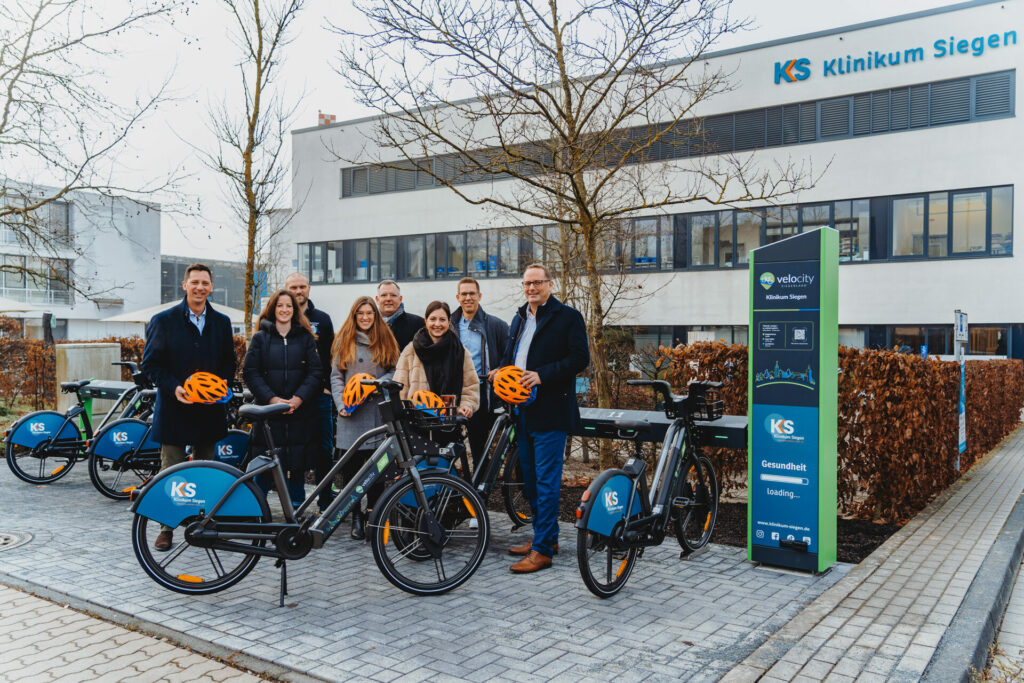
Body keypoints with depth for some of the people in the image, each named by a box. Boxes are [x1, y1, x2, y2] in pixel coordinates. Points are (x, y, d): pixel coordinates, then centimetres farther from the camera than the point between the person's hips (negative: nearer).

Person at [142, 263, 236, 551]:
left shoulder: (222, 322, 9)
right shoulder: (164, 320, -1)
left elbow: (229, 362, 13)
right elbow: (150, 363, -1)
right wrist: (173, 387, -16)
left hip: (209, 408, 3)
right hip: (174, 407, -3)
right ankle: (166, 528, 14)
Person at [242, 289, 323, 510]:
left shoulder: (306, 338, 9)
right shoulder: (260, 338, 7)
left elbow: (316, 373, 1)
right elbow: (250, 373, -1)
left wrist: (298, 399, -13)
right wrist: (272, 399, -13)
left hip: (300, 412, 1)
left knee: (298, 465, 5)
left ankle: (297, 509, 16)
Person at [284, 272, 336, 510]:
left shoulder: (322, 319, 9)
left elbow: (331, 356, 8)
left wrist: (327, 386, -3)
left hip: (319, 394, 1)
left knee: (324, 449, 3)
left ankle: (326, 501, 12)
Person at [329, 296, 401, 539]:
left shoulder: (384, 340, 12)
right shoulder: (344, 340, 10)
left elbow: (395, 371, 9)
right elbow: (336, 376, 7)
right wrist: (341, 404, -6)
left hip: (378, 410, 0)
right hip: (351, 414, 0)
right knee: (351, 467, 0)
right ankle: (356, 517, 11)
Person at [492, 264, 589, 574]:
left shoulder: (568, 316, -4)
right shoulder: (519, 318, 19)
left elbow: (580, 358, -12)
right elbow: (509, 354, 27)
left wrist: (542, 375, -21)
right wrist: (501, 371, 4)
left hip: (550, 411, -8)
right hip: (523, 411, 8)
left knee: (546, 480, -7)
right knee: (530, 478, 14)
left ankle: (542, 550, -3)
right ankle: (546, 536, 28)